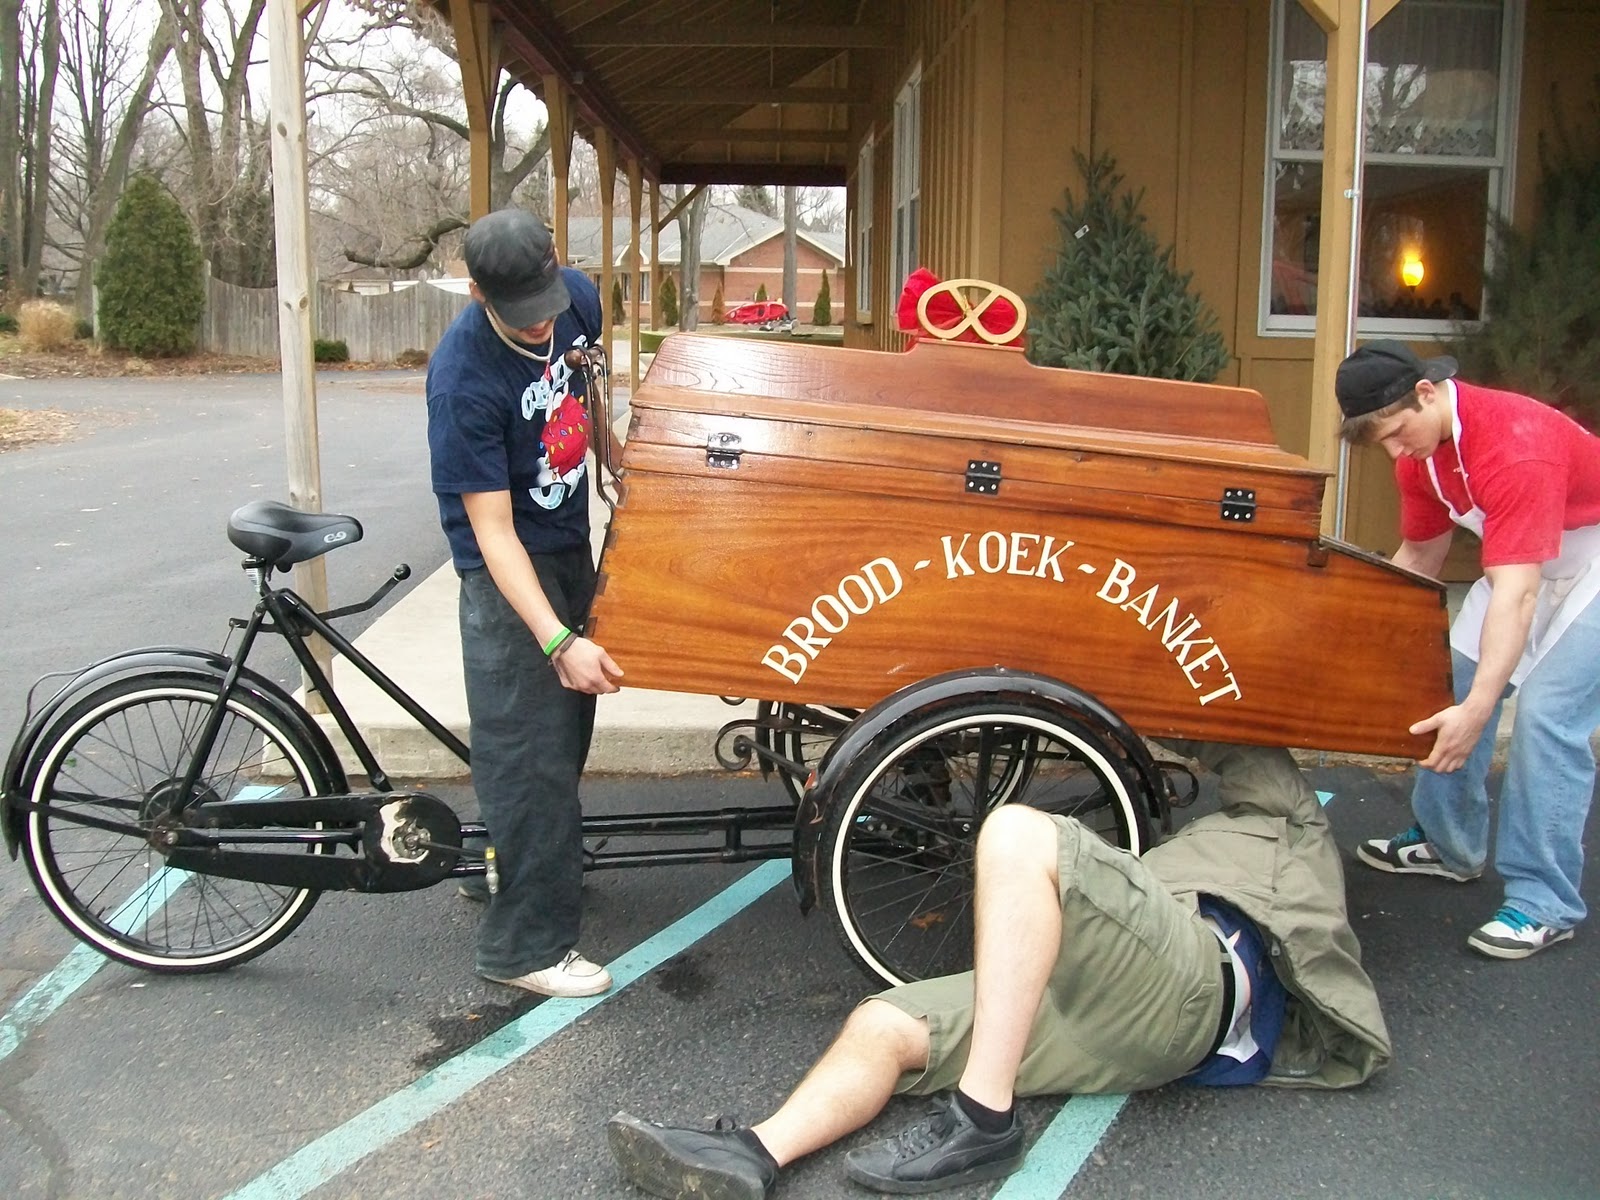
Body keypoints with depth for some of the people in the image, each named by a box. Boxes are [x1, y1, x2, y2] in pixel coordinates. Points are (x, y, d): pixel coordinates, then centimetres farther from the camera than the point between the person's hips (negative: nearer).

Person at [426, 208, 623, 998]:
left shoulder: (575, 299, -9)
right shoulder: (465, 378, -29)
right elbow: (493, 532, -29)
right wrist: (557, 641, -35)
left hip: (572, 546, 7)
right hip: (510, 574, -7)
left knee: (568, 731, 19)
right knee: (530, 757, -4)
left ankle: (550, 867, 40)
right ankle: (526, 946, 8)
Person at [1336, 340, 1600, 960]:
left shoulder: (1516, 444, -36)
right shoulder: (1422, 449, -9)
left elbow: (1516, 591, -42)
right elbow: (1418, 555, 5)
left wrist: (1477, 708, -46)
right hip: (1523, 559, 9)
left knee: (1547, 712, -18)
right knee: (1453, 681, 6)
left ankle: (1544, 903, -9)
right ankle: (1448, 844, 22)